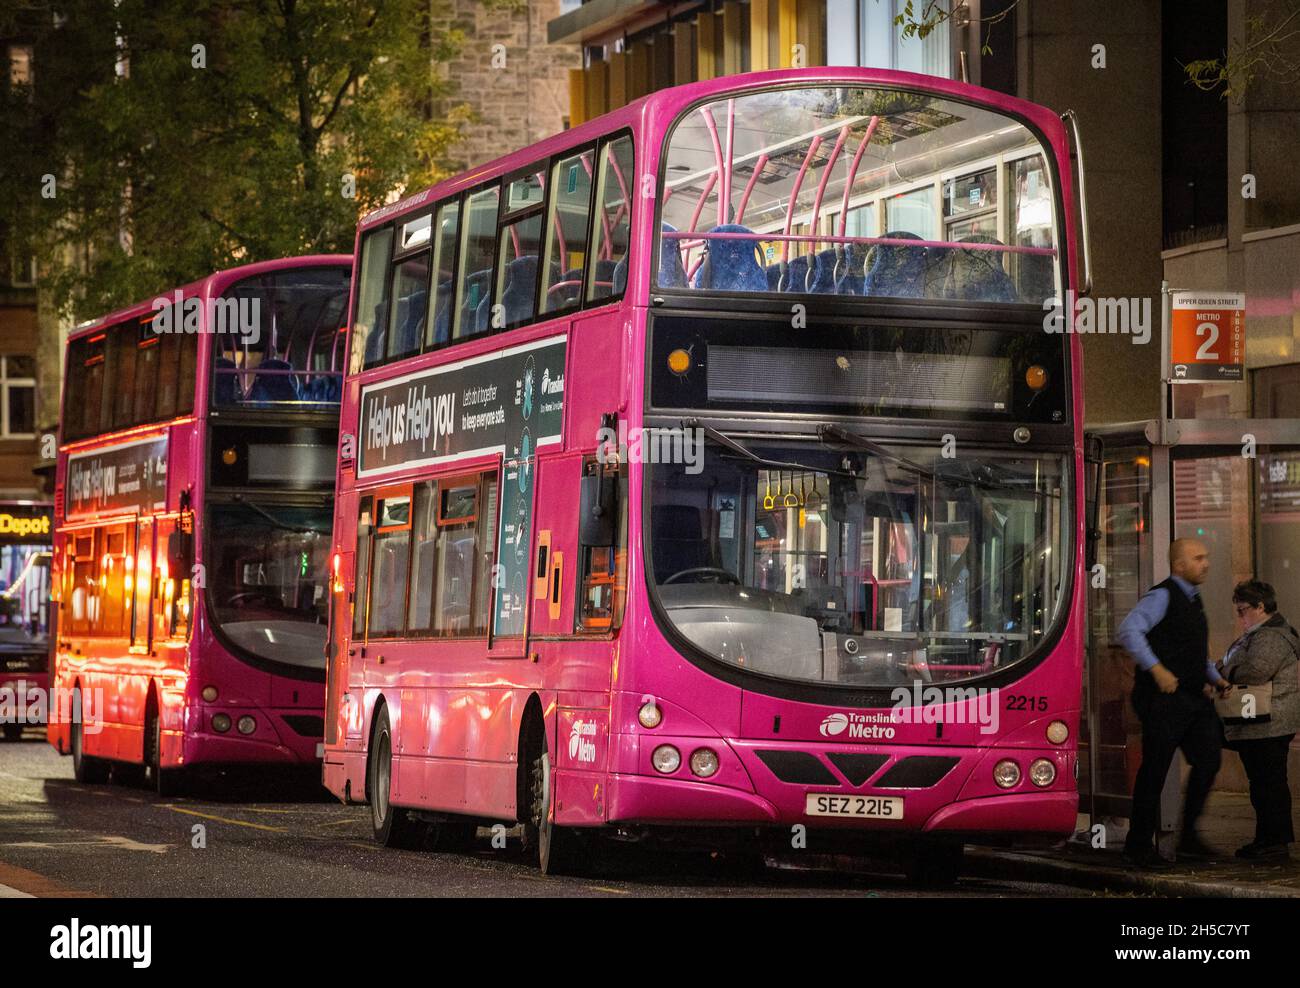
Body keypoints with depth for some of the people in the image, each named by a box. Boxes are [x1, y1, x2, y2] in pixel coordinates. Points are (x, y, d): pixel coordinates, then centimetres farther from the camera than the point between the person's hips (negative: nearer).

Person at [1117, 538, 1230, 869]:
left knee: (1209, 759, 1)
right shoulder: (1162, 597, -10)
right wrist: (1157, 670, -28)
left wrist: (1216, 677, 19)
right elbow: (1129, 631, -24)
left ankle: (1188, 838, 11)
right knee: (1154, 771, -3)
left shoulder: (1193, 599, 18)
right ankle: (1138, 847, 6)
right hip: (1164, 697, -8)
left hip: (1193, 697, 8)